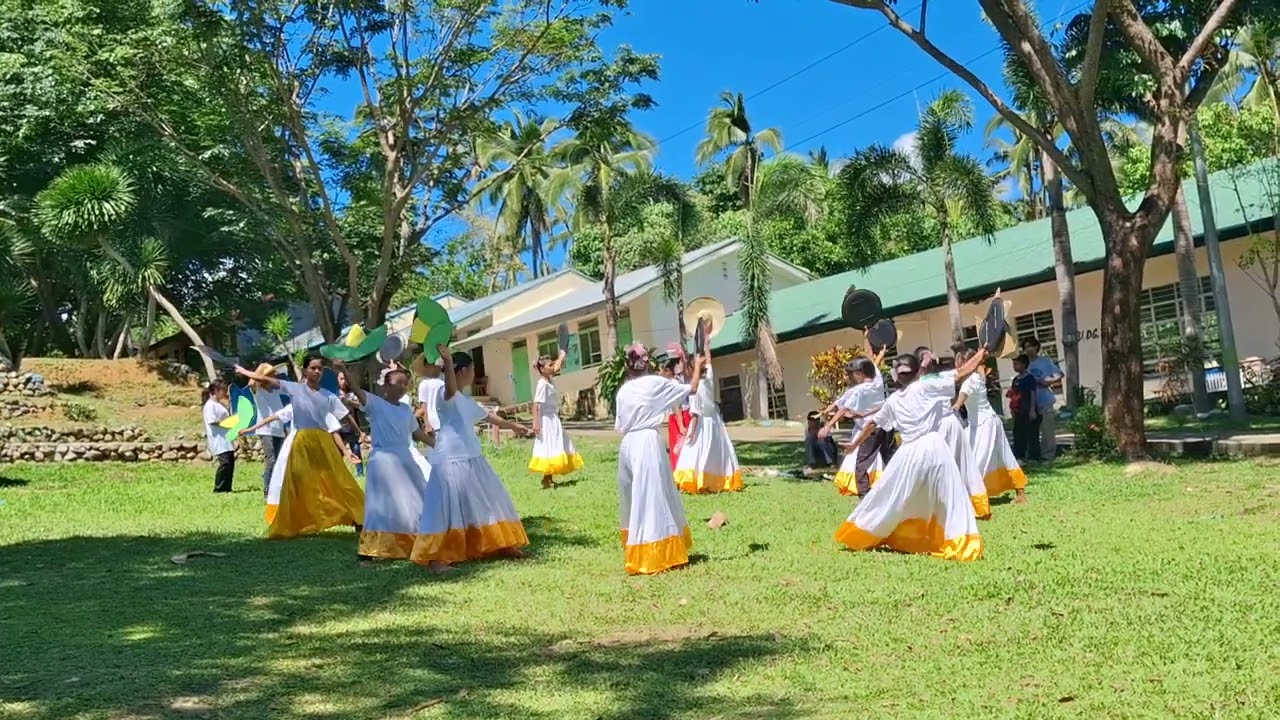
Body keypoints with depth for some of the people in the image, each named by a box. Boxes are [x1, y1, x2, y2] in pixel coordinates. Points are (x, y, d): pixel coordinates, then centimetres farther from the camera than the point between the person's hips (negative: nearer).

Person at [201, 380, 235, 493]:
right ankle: (218, 488, -9)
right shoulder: (210, 405, -8)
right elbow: (212, 421, -17)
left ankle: (226, 488, 12)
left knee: (230, 461, 6)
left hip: (226, 438, 10)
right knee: (225, 462, -16)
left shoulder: (221, 404, 20)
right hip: (218, 439, -9)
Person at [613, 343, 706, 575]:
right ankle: (657, 556, 0)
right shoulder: (655, 383, -4)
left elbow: (619, 426, 9)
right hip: (648, 442, -5)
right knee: (653, 498, -2)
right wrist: (698, 367, 17)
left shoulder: (623, 390, 8)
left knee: (634, 499, 15)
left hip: (627, 444, 5)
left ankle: (639, 555, 25)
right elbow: (691, 389, 3)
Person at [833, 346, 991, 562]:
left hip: (909, 453, 4)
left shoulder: (893, 400, 13)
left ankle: (860, 536, 26)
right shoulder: (927, 387, 0)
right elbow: (962, 374, -2)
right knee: (950, 498, 4)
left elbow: (872, 424, 25)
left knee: (888, 497, 16)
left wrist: (855, 443, 39)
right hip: (933, 448, -4)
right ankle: (958, 545, -1)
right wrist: (981, 355, 12)